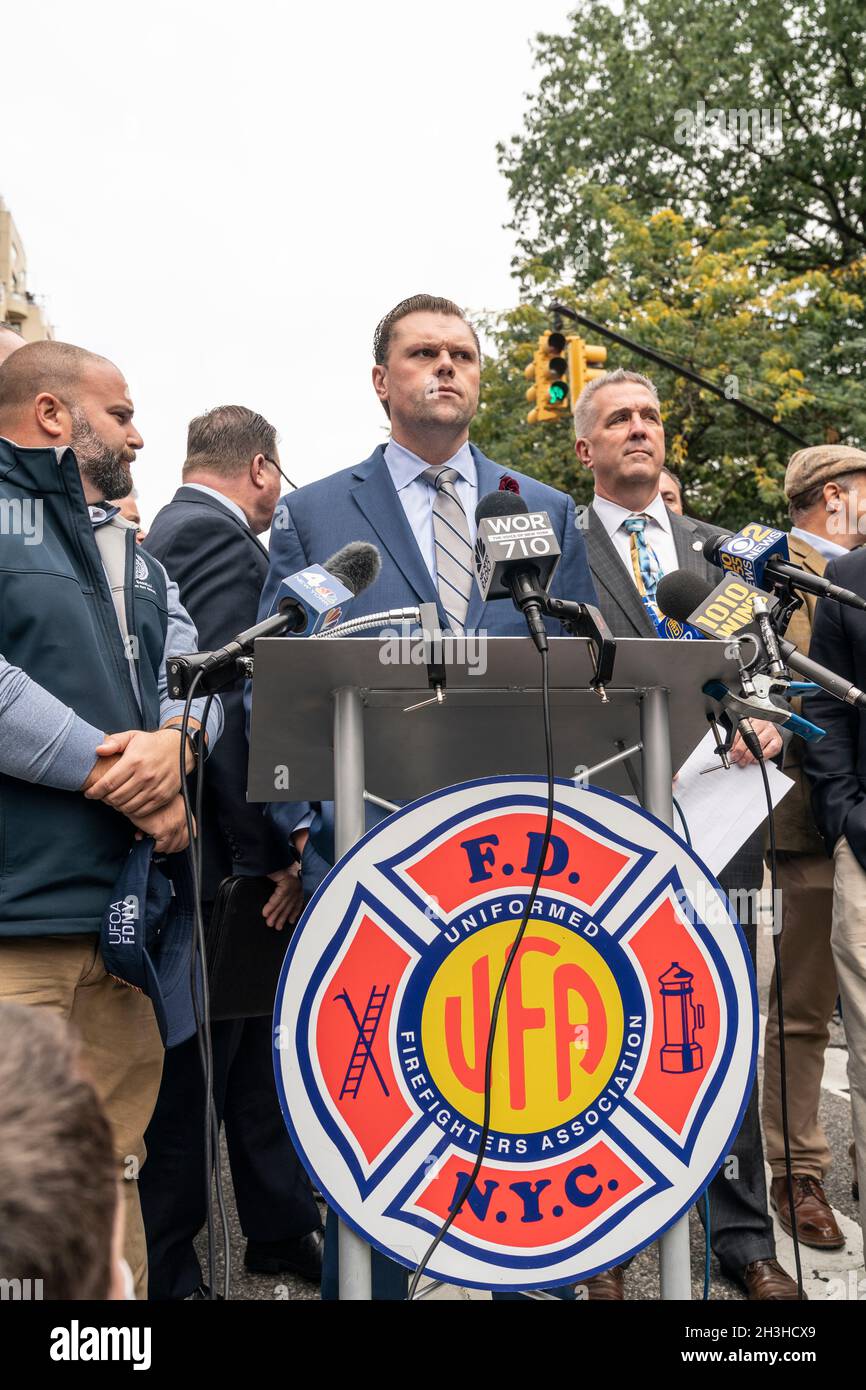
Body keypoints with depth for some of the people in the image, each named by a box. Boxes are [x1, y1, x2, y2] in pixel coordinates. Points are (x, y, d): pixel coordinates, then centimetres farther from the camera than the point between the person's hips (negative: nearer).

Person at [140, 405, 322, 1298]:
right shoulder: (223, 540, -14)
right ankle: (163, 1271, 16)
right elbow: (223, 698, -24)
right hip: (213, 854, -10)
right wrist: (269, 849, -21)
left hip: (215, 850, 10)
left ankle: (282, 1233, 31)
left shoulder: (169, 532, 17)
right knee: (196, 1063, 2)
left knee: (257, 1046, 18)